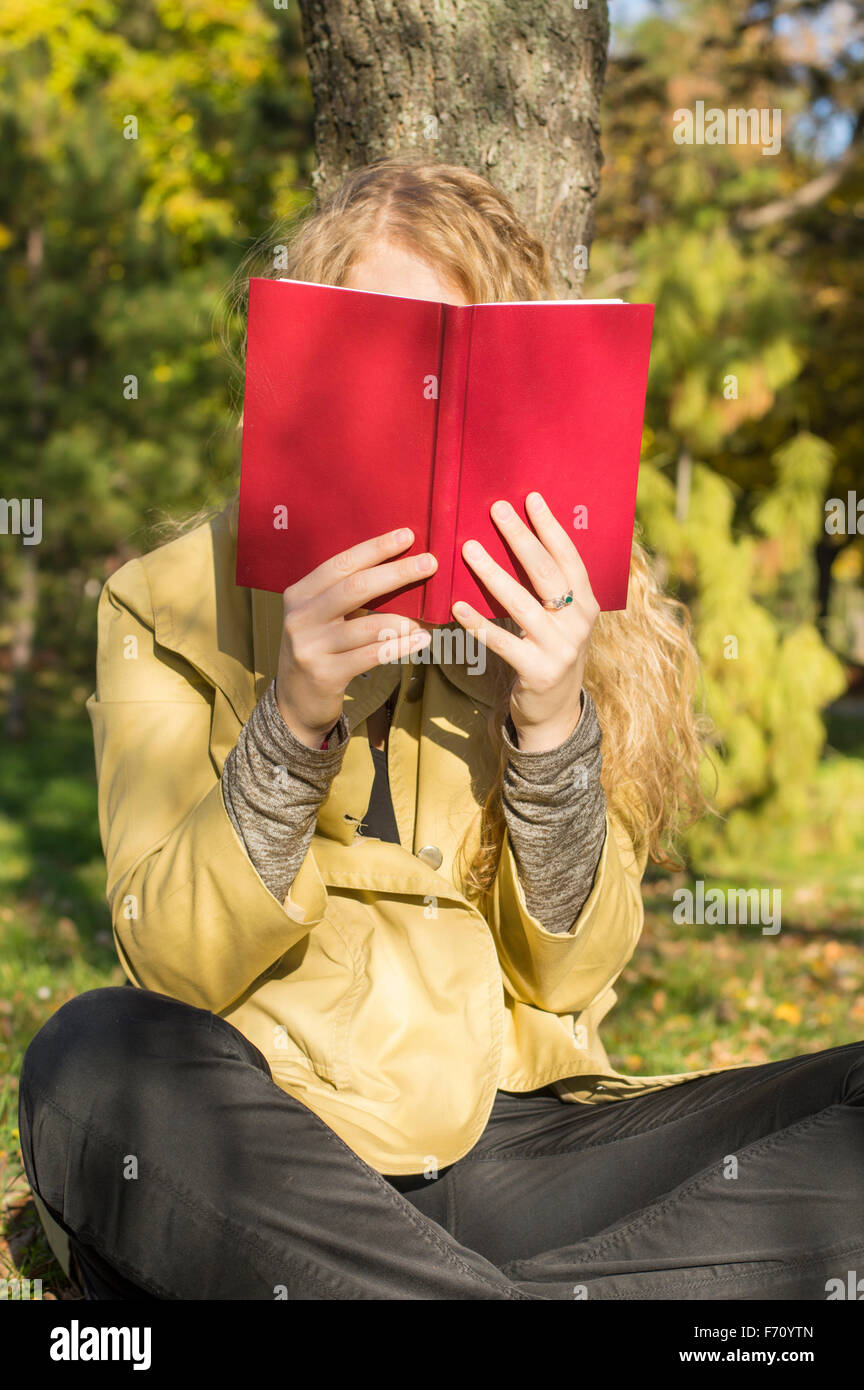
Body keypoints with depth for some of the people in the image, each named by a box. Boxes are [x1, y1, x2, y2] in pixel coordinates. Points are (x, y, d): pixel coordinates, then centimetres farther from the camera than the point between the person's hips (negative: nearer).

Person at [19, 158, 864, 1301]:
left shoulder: (564, 604, 8)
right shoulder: (174, 603, 4)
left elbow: (568, 974, 1)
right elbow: (172, 963, -5)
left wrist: (551, 725, -15)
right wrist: (291, 725, -20)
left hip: (513, 1138, 2)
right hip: (256, 1151, -2)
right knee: (99, 1060, -34)